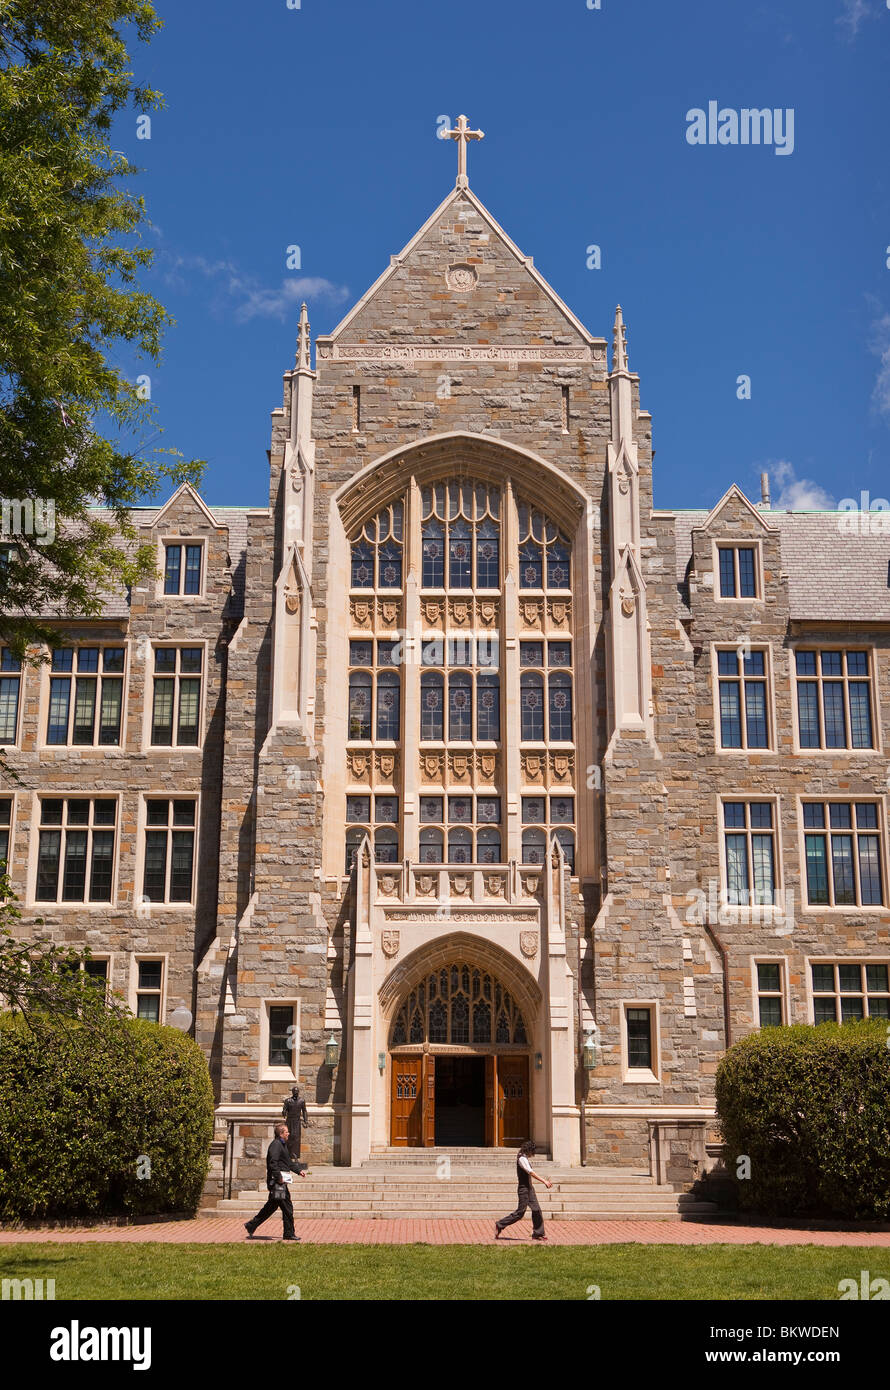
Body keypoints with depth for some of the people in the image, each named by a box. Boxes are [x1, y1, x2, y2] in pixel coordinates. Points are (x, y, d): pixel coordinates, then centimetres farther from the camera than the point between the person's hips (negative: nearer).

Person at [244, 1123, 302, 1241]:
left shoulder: (282, 1144, 19)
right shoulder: (276, 1145, -14)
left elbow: (288, 1162, 29)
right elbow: (273, 1163, -23)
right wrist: (279, 1177, -23)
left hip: (279, 1182, 11)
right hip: (276, 1182, -11)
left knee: (272, 1206, 16)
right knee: (287, 1207, -5)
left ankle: (251, 1225, 23)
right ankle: (289, 1233, 3)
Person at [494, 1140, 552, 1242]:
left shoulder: (526, 1159, 14)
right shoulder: (522, 1159, -17)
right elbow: (531, 1172, -24)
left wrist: (545, 1180, 17)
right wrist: (544, 1181, -26)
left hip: (529, 1187, 10)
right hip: (524, 1188, -10)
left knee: (536, 1210, 5)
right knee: (520, 1212, -4)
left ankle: (537, 1234, 10)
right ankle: (500, 1225, 8)